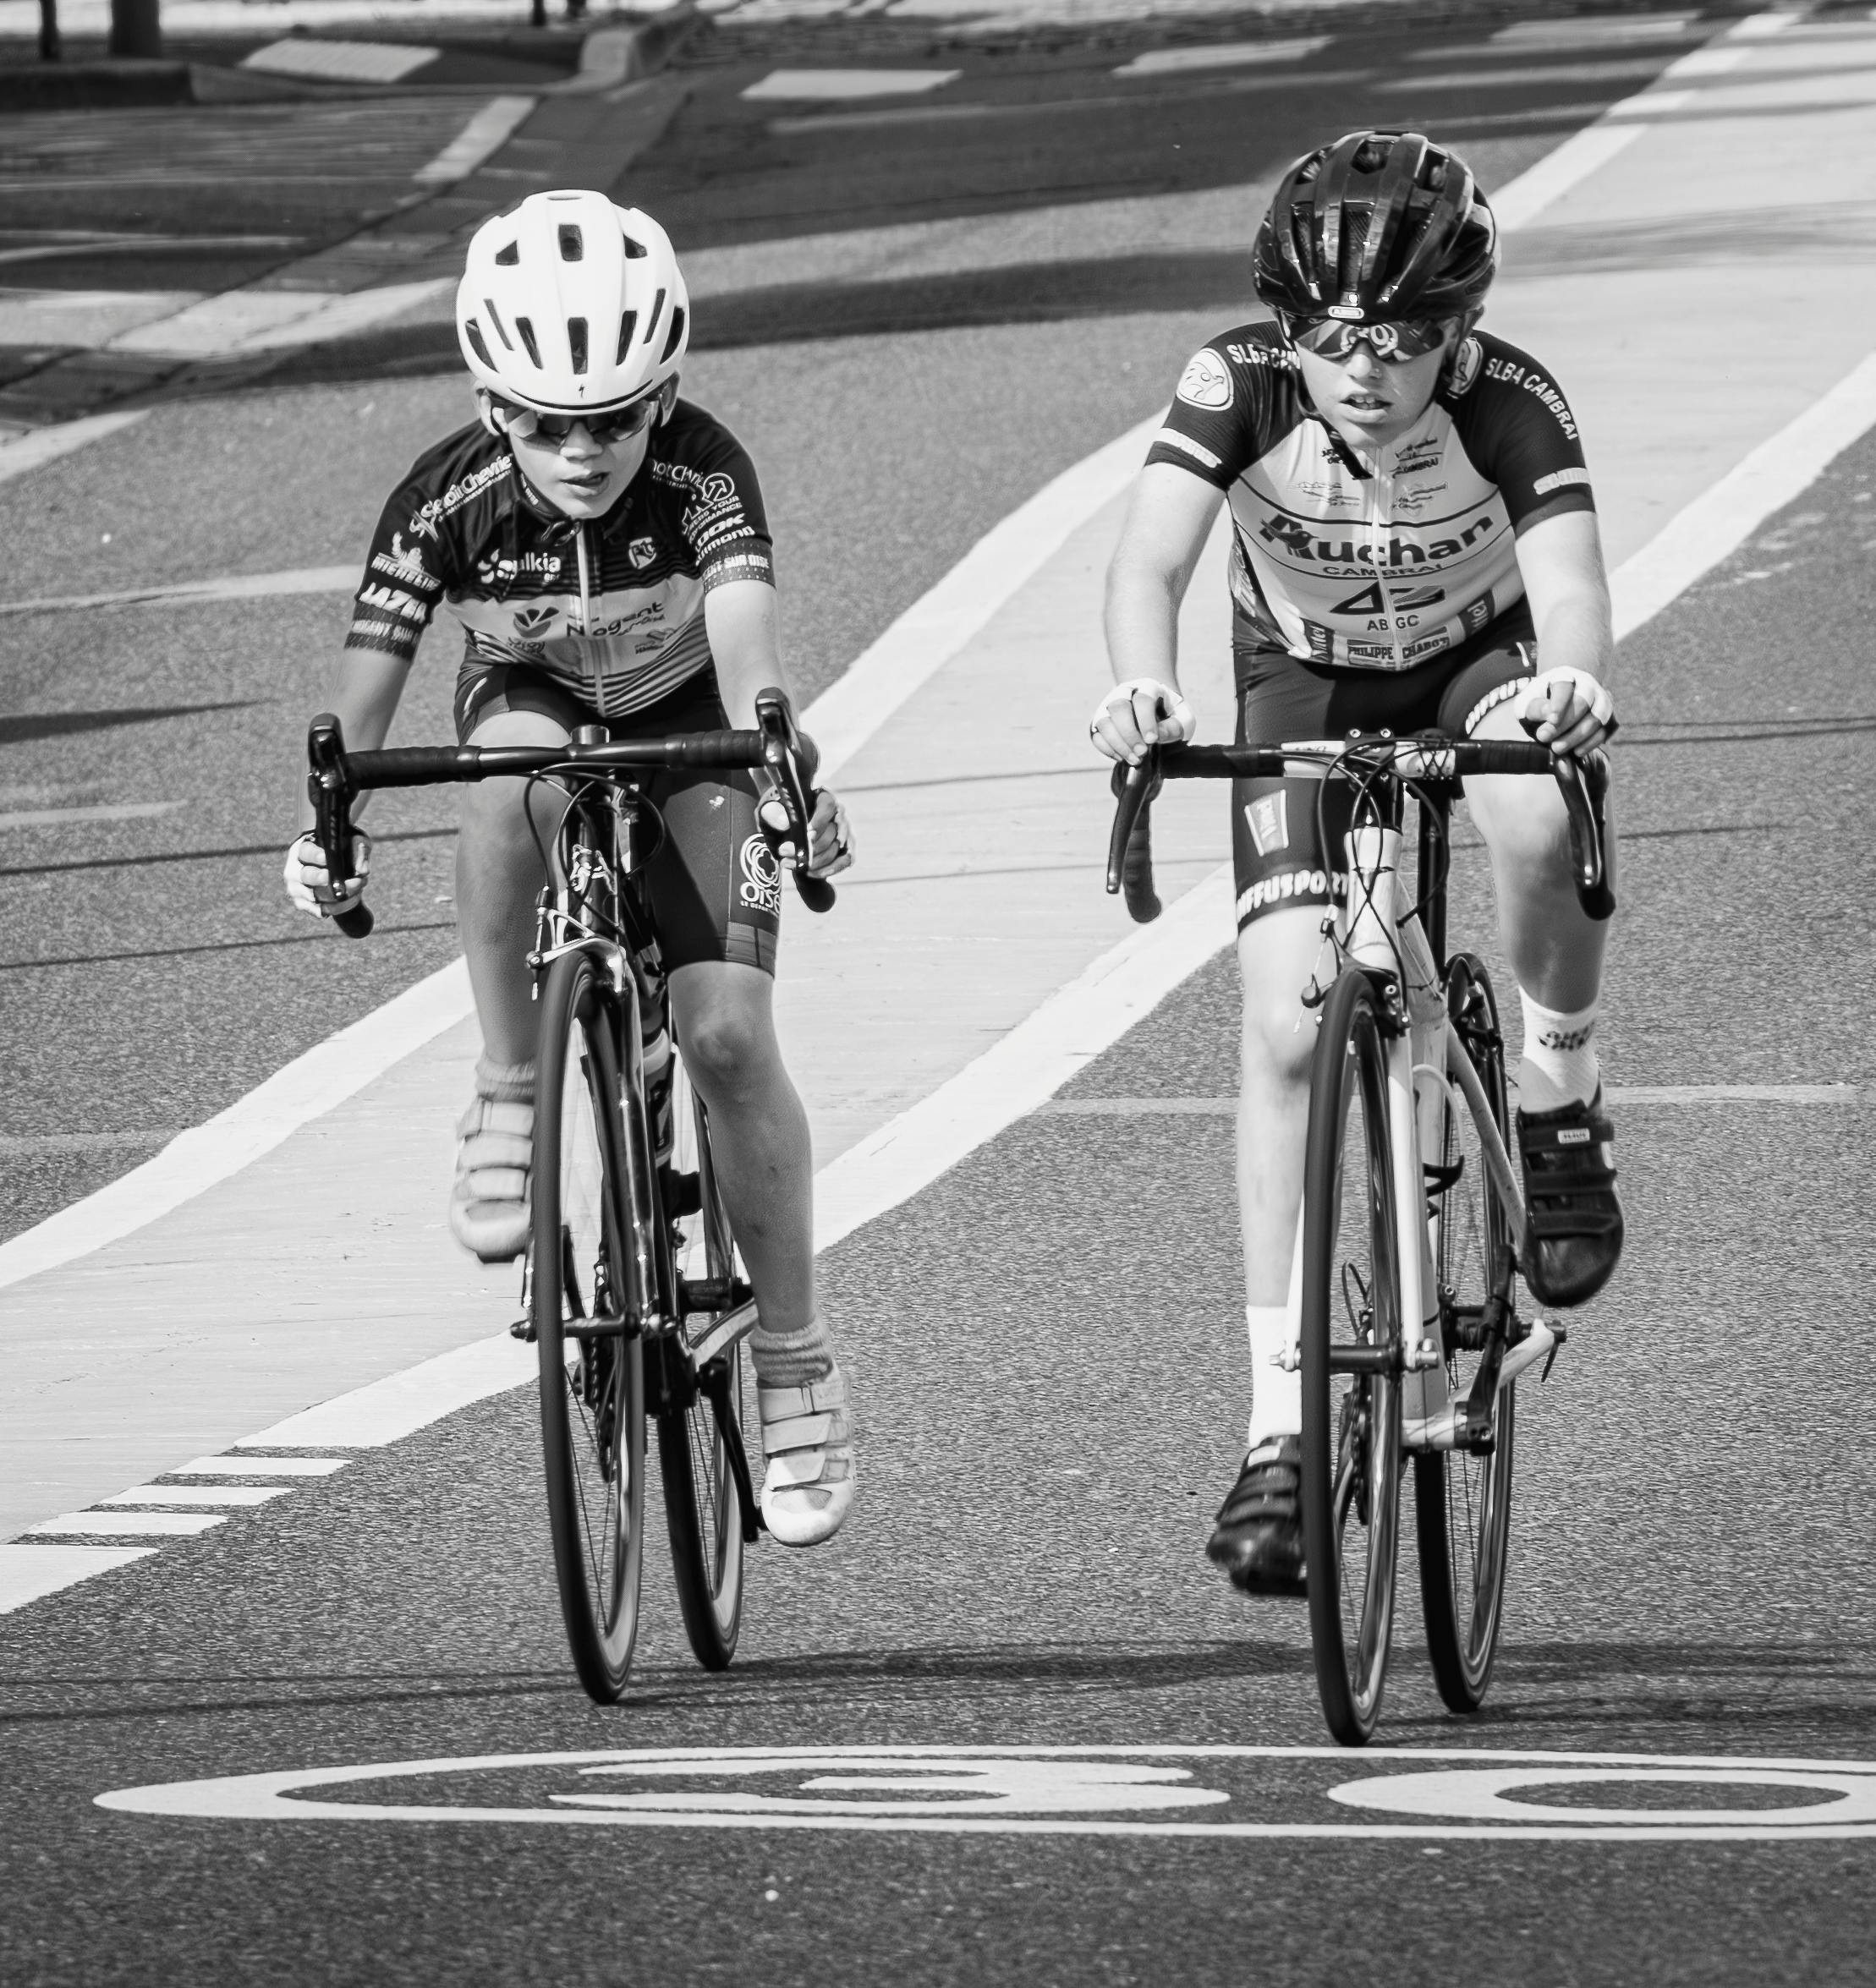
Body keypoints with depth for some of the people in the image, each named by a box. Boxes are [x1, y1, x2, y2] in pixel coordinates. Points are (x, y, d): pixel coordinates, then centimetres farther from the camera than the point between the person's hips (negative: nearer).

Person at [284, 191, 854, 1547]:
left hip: (687, 733, -1)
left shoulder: (700, 472, -30)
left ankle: (795, 1358, -3)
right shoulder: (453, 501, -25)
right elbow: (372, 666, -30)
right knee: (515, 766, -39)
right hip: (536, 713, 1)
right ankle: (508, 1104, -27)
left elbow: (742, 621, -45)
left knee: (728, 1030, -18)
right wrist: (327, 821, -46)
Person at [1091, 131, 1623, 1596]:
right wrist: (1143, 688, -64)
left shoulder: (1509, 403, -31)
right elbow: (1153, 555, -42)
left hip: (1478, 659, -1)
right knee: (1289, 1024, -15)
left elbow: (1570, 574, -45)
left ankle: (1560, 1096, -6)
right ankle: (1281, 1429, -11)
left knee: (1544, 823, -37)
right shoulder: (1241, 388, -29)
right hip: (1306, 680, 1)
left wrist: (1575, 681, -69)